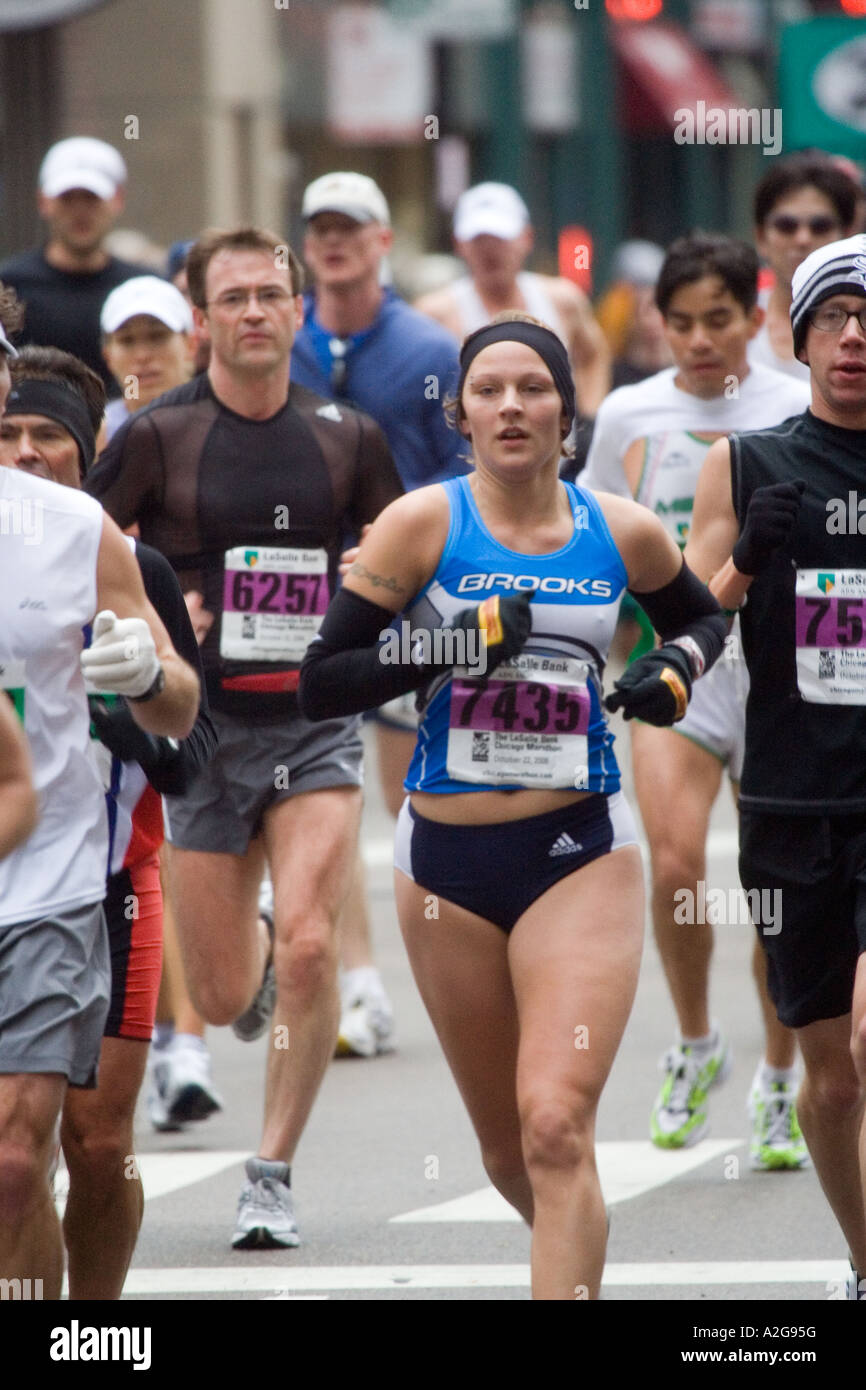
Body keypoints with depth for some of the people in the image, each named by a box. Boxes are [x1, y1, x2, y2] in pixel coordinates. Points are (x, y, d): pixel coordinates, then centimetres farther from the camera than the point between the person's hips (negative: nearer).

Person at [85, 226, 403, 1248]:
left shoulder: (346, 438, 5)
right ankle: (254, 962, 44)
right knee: (221, 996, 4)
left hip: (316, 729, 1)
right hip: (203, 732, -1)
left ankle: (273, 1173, -5)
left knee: (308, 943, -19)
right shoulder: (158, 435, -4)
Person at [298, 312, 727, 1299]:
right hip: (448, 861, 1)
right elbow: (319, 683, -8)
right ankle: (577, 1264, 40)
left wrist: (675, 670, 3)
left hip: (581, 856, -1)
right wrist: (449, 646, -19)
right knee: (507, 1150, 12)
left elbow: (702, 617, 24)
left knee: (556, 1128, -18)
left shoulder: (622, 534, 2)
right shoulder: (425, 523, -4)